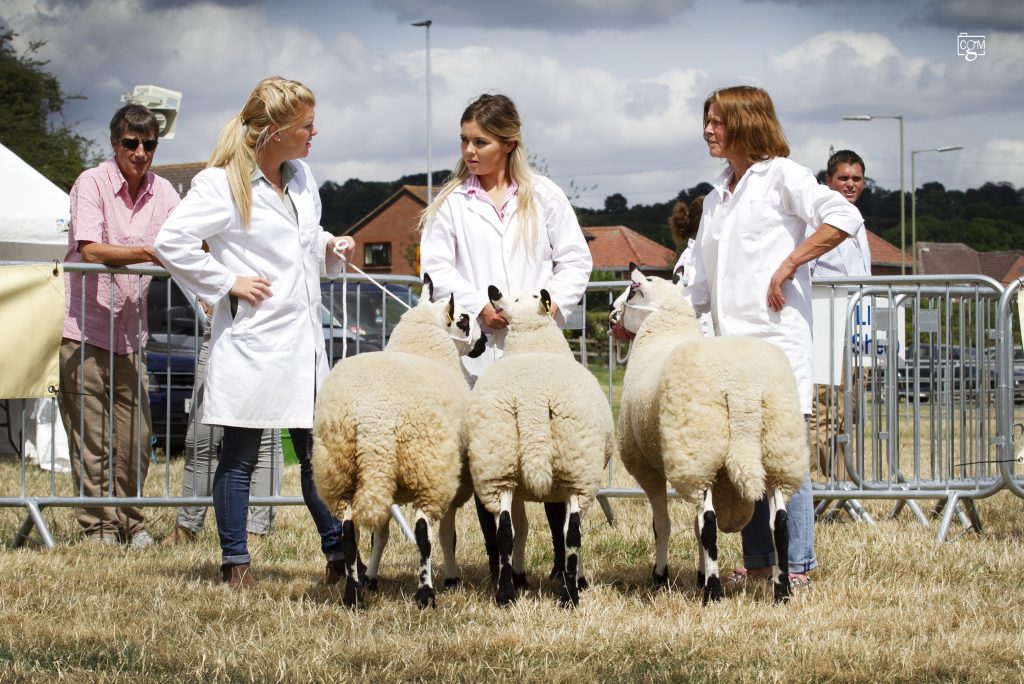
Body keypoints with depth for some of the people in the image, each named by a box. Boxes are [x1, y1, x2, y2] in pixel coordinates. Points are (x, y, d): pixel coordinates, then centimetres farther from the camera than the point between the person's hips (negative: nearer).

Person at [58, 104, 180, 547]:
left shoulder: (162, 193, 6)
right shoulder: (92, 184, -9)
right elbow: (90, 251, -20)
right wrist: (146, 253, -33)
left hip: (130, 330, 4)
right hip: (84, 325, -4)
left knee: (135, 434, 3)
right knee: (91, 436, -4)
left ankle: (130, 523, 15)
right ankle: (98, 526, 2)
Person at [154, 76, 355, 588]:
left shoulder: (301, 179, 14)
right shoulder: (222, 184, -9)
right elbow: (172, 243, -16)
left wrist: (330, 247, 8)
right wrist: (227, 283, -14)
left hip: (304, 341, 6)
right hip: (251, 341, -6)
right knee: (239, 459, 2)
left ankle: (338, 554, 13)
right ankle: (235, 562, 8)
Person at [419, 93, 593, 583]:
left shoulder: (543, 196, 10)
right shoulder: (452, 202, 9)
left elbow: (576, 259, 10)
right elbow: (436, 267, 3)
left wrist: (555, 302, -6)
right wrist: (478, 305, -10)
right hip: (480, 348, 0)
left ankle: (565, 557, 4)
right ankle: (497, 561, 7)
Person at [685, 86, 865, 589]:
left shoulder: (780, 176, -1)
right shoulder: (717, 198, 21)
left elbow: (844, 217, -15)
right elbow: (703, 285, 25)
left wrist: (788, 265, -16)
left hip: (777, 337, -8)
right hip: (730, 341, 8)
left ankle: (797, 565, -5)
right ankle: (757, 561, 12)